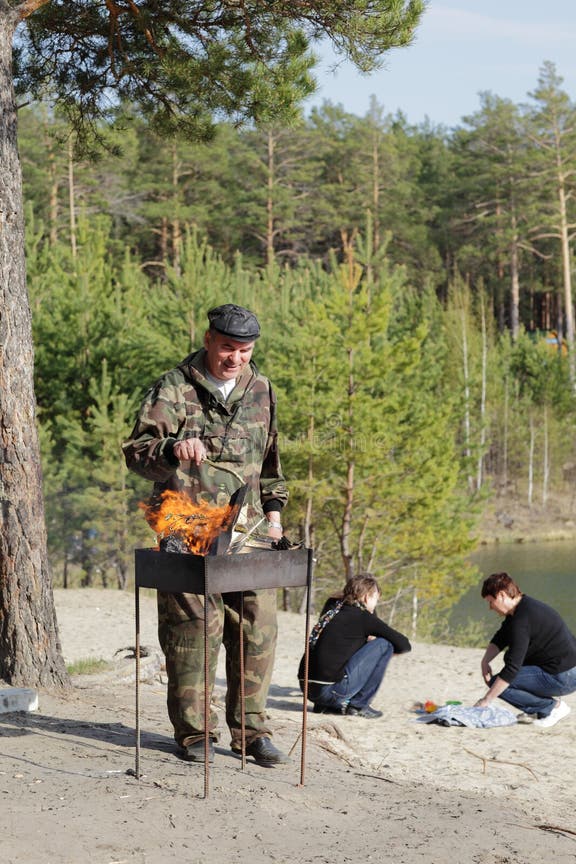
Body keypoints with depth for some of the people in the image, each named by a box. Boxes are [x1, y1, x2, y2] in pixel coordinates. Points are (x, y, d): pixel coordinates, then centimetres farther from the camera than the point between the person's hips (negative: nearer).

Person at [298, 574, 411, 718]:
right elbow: (404, 645, 2)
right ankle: (359, 705, 4)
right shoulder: (364, 617, -2)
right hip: (330, 690, -8)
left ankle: (324, 706, 18)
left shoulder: (331, 606, 18)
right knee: (384, 644, 0)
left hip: (307, 687, 8)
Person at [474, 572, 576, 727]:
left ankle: (553, 706, -5)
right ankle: (539, 711, 16)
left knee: (497, 683, -10)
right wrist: (485, 661, 3)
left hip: (563, 679, -10)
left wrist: (485, 700, -17)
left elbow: (512, 669, -22)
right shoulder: (523, 606, 10)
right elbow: (500, 638, 22)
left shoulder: (522, 620, -21)